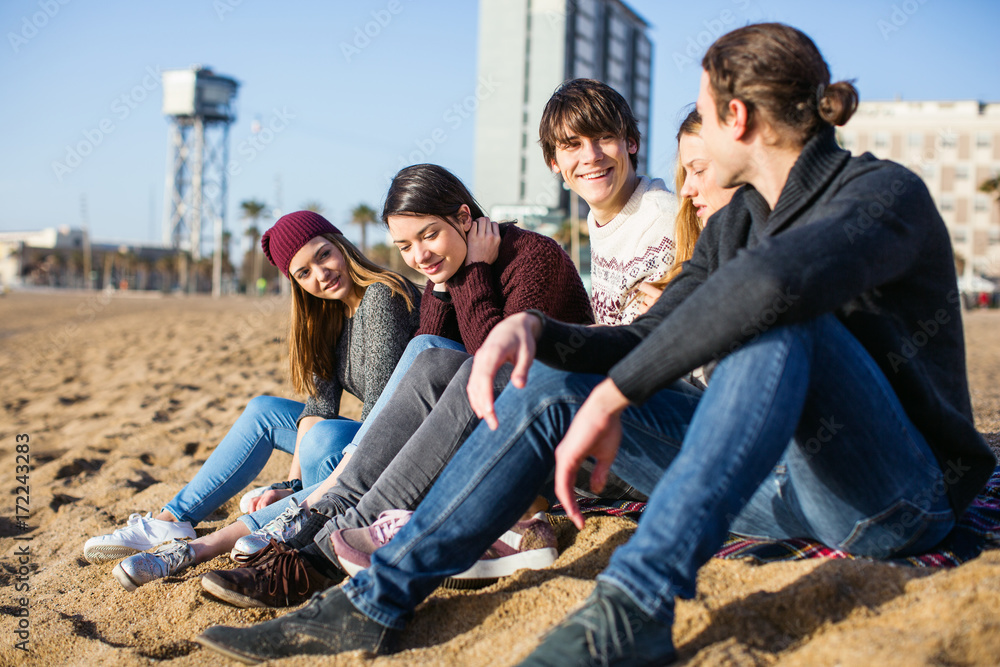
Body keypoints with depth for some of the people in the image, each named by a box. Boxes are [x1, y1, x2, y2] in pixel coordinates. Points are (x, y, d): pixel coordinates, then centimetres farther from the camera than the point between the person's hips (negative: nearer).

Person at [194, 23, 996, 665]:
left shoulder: (885, 193, -15)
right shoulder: (732, 225, 10)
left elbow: (778, 278, -38)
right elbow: (645, 340, 11)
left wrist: (614, 396, -34)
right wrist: (534, 327, -9)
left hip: (896, 494, -7)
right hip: (778, 485, 7)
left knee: (782, 314, -34)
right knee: (549, 388, 0)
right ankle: (373, 603, -2)